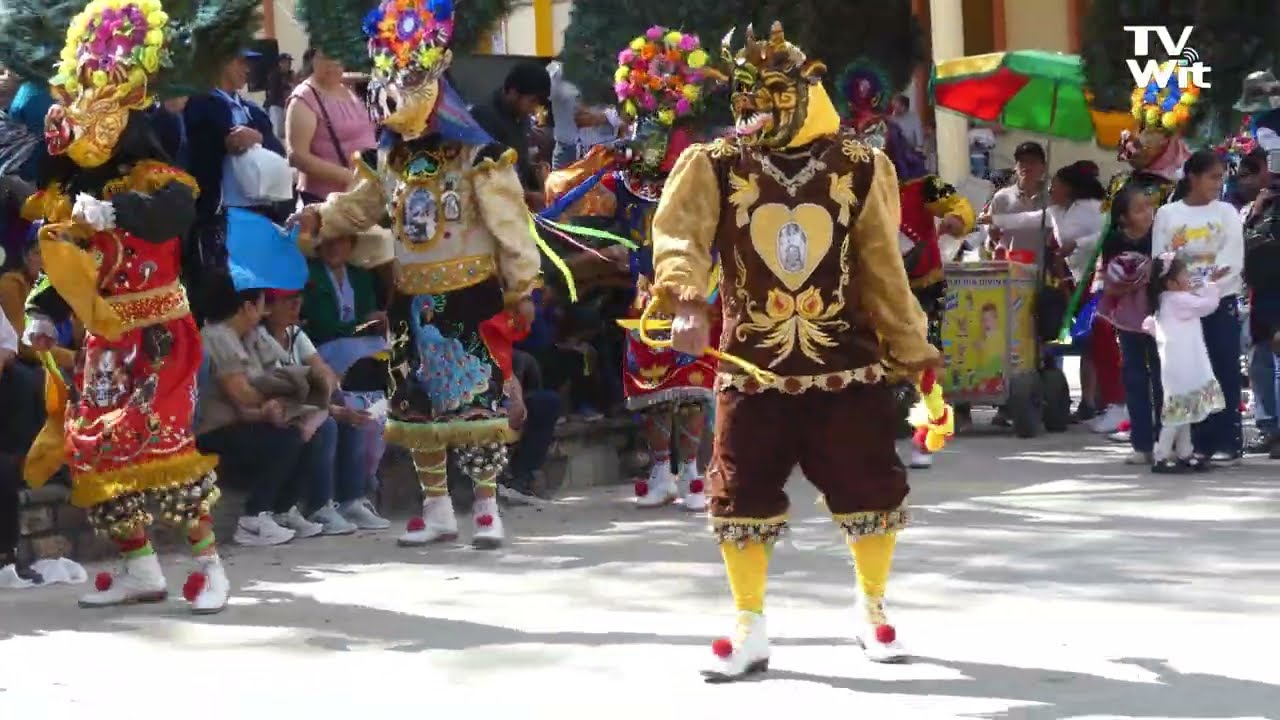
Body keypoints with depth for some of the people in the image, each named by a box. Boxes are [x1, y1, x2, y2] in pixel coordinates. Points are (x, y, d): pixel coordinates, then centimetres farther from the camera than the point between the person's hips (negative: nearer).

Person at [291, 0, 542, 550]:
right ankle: (437, 508, 18)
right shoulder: (389, 160, 9)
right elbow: (360, 206, 19)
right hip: (414, 298, 6)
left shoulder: (476, 156, -11)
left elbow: (509, 223, -11)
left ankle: (486, 506, 3)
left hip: (470, 293, -6)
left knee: (476, 398, -6)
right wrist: (320, 219, 1)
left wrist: (519, 284, -12)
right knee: (420, 403, 9)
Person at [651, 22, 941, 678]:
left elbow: (882, 267, 7)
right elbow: (678, 234, -17)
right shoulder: (713, 167, -2)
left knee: (872, 496, 4)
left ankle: (872, 610, 28)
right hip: (752, 369, 0)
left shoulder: (857, 169, 1)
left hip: (848, 368, 0)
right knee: (742, 502, 1)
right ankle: (750, 631, 18)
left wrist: (913, 350, 9)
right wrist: (686, 300, -36)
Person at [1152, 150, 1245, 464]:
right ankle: (1197, 440, 9)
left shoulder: (1227, 213, 3)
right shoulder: (1167, 214, 4)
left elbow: (1233, 261, -6)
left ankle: (1227, 442, 0)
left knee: (1224, 373, -2)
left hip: (1221, 301, -1)